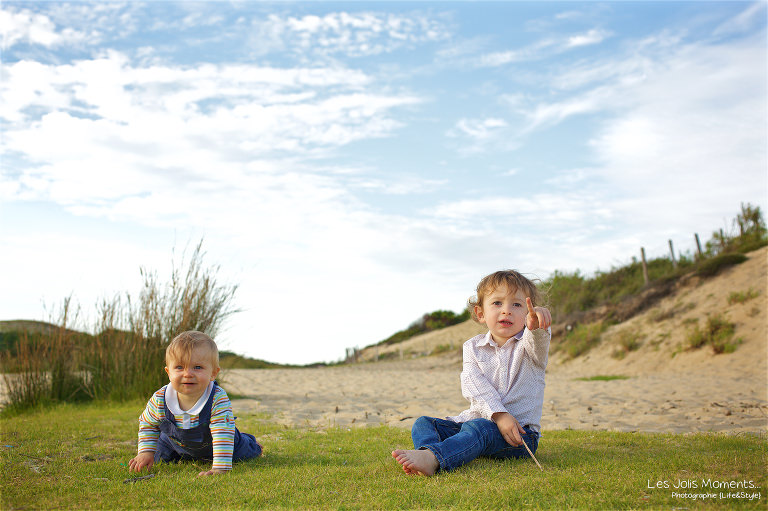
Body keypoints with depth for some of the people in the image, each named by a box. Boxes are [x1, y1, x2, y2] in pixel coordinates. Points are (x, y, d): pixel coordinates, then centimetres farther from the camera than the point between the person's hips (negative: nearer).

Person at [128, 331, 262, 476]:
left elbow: (223, 435, -44)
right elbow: (147, 424, -7)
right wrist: (146, 452, -15)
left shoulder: (218, 399, -42)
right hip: (175, 444, 3)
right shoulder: (159, 400, -30)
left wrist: (220, 468, -53)